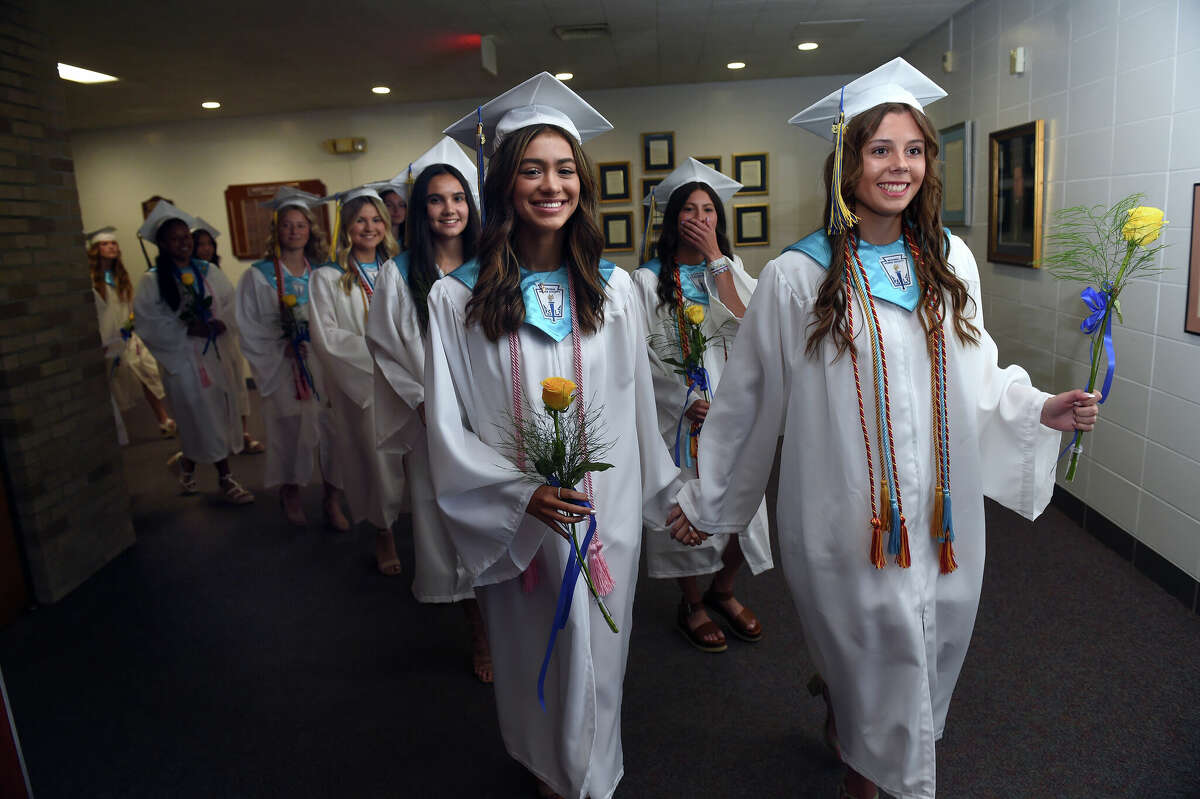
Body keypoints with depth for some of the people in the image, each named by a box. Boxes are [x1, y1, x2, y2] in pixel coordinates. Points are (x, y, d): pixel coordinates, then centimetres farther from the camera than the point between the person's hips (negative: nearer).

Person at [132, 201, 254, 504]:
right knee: (204, 419, 1)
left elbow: (231, 304, 5)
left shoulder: (208, 271, 5)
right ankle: (224, 478, 13)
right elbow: (147, 325, -9)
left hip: (215, 353, 4)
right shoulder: (152, 281, -6)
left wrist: (219, 323, -14)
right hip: (182, 359, -4)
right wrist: (186, 331, -19)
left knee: (219, 413, 12)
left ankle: (187, 461, 37)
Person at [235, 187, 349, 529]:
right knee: (292, 428, 2)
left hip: (323, 363, 2)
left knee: (332, 426, -2)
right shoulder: (258, 276, 0)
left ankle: (332, 498, 10)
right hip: (283, 367, -2)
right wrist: (283, 347, -11)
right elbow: (248, 328, -1)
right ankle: (290, 495, 24)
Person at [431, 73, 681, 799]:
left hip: (606, 517, 2)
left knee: (595, 661, 15)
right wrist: (521, 493, -18)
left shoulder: (613, 289, -1)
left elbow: (638, 406, 6)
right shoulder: (457, 298, -9)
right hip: (514, 522, -1)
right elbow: (448, 430, -7)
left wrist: (660, 495, 12)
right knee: (531, 660, 17)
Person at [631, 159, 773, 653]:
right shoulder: (647, 280, -3)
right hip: (678, 413, -3)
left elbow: (743, 326, -11)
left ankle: (722, 592, 32)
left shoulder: (731, 271, 9)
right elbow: (642, 356, -5)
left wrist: (715, 258, -11)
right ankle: (691, 605, 29)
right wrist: (686, 403, -13)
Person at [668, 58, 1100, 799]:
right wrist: (706, 501, 3)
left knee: (928, 668, 19)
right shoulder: (798, 276, -9)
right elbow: (747, 396, -3)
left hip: (943, 518, 5)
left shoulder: (951, 260, 3)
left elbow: (977, 376, 13)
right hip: (850, 524, -4)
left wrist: (1040, 408, -7)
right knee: (883, 682, 8)